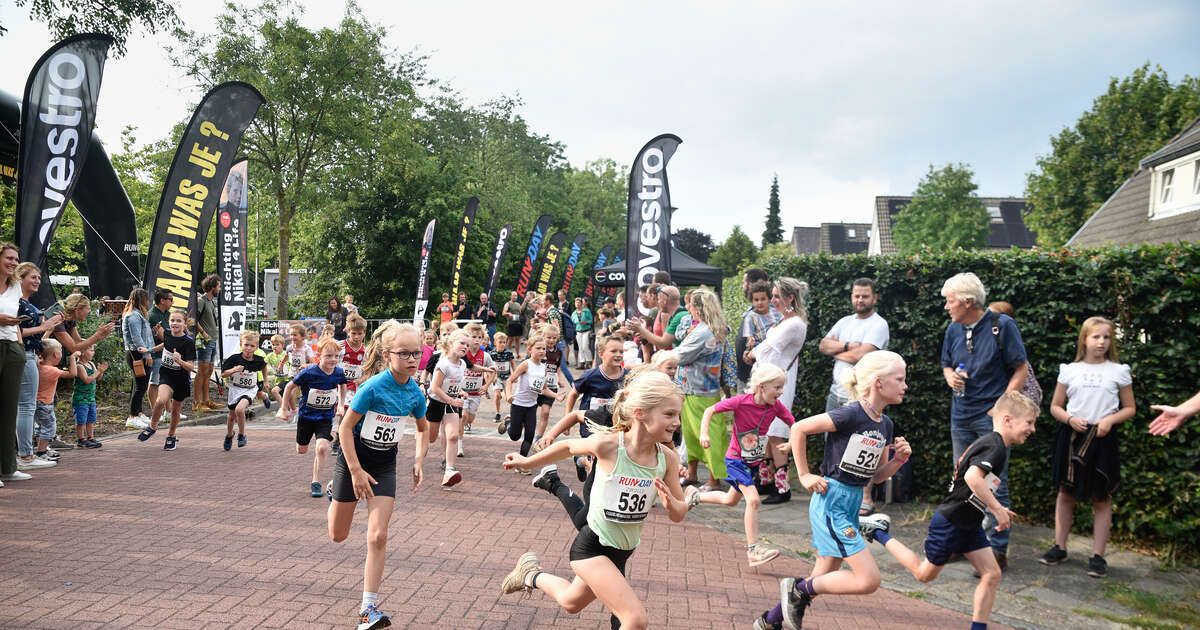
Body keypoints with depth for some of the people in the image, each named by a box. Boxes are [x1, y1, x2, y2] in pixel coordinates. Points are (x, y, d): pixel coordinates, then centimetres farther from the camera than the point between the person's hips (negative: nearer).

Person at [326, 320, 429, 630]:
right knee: (338, 535, 14)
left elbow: (423, 428, 10)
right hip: (353, 459, -3)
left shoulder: (415, 392, -10)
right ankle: (334, 492, 48)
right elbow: (345, 428, -19)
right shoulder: (373, 387, -26)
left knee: (378, 537, -7)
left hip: (385, 465, 3)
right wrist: (356, 471, -19)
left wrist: (418, 462, -1)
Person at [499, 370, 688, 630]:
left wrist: (670, 503, -27)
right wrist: (528, 462, 10)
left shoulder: (667, 458, -14)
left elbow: (679, 514, -3)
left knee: (571, 603, 28)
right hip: (592, 546, -6)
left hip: (623, 551, 6)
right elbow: (569, 446, -5)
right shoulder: (608, 444, -26)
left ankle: (532, 574, 56)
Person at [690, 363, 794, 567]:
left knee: (731, 500, 22)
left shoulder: (775, 406, -11)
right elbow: (710, 411, -14)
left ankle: (695, 495, 46)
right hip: (736, 460, -6)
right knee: (753, 500, -19)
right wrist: (704, 433, -25)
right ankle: (753, 550, -11)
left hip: (755, 462, 7)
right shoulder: (741, 401, -23)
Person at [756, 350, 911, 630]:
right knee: (869, 580, -11)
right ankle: (798, 589, 6)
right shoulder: (850, 414, -18)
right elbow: (799, 429, -13)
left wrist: (899, 460, -2)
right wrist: (804, 475, -10)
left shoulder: (885, 425, 7)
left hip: (852, 504, 9)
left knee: (823, 580, 15)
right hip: (831, 502, -8)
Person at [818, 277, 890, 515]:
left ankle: (866, 498, 3)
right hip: (836, 392, 8)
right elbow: (823, 345, 4)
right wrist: (847, 346, -12)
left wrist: (836, 351, -4)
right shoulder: (845, 322, 14)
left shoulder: (878, 324, -9)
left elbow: (861, 355, -21)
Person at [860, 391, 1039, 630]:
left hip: (968, 525, 10)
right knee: (924, 573, 7)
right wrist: (997, 508, -27)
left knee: (992, 575, 4)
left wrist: (995, 508, 15)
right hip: (950, 523, -9)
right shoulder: (995, 447, -20)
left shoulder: (988, 443, 10)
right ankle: (878, 532, 18)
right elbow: (973, 477, -36)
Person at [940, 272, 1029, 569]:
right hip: (961, 415, 6)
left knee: (995, 485, -3)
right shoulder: (954, 329, 6)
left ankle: (998, 550, 6)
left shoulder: (1002, 325, -9)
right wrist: (951, 377, -4)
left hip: (991, 415, -6)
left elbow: (1021, 369, -7)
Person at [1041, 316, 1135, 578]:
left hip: (1103, 439, -1)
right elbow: (1055, 406, 9)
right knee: (1065, 493, 8)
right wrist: (1070, 419, -10)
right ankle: (1059, 547, 18)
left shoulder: (1118, 371, 2)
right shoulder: (1070, 370, 4)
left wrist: (1110, 420, -11)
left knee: (1101, 498, 3)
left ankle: (1098, 556, 10)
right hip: (1072, 436, 1)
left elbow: (1129, 408, 7)